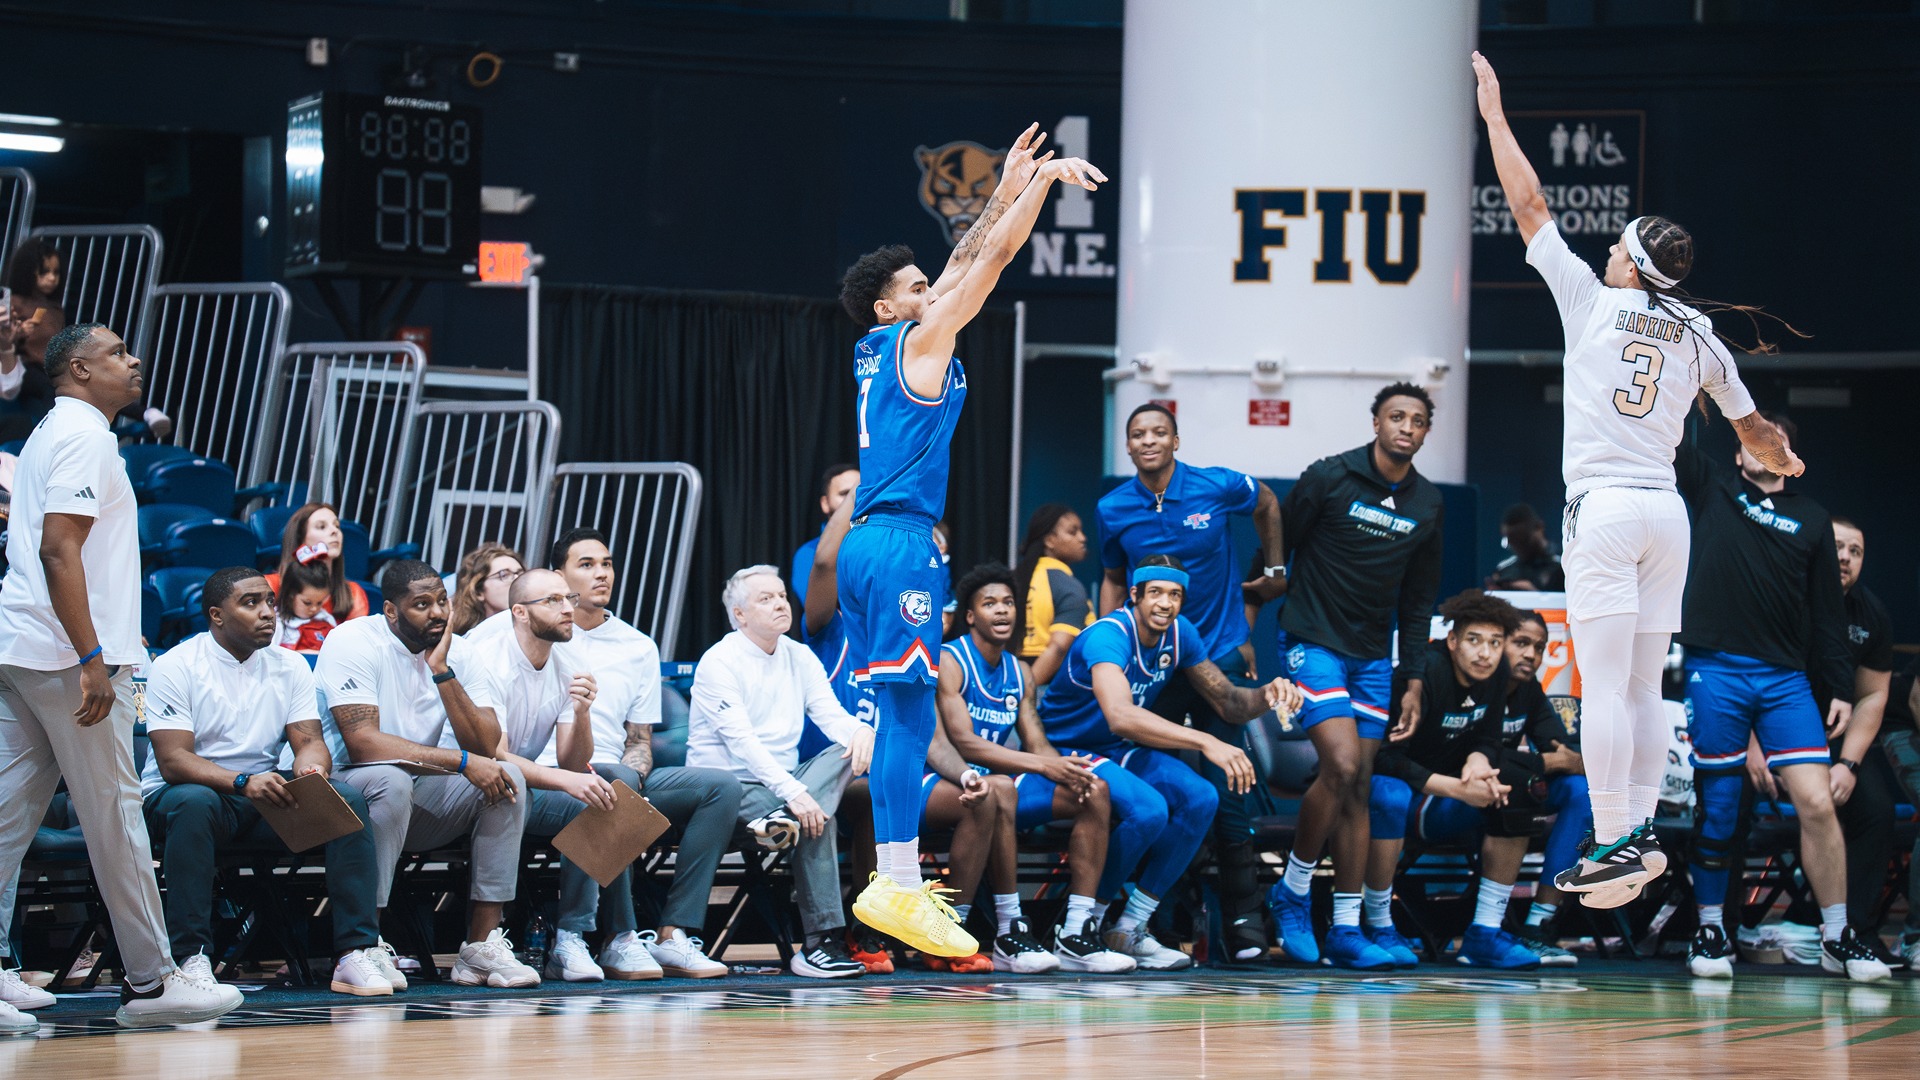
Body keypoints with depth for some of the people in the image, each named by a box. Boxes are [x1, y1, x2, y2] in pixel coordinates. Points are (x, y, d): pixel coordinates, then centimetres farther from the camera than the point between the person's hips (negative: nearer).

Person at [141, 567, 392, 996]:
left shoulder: (289, 667, 8)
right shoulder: (175, 667, -8)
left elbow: (309, 740, 1)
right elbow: (172, 760, -18)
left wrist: (312, 769, -25)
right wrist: (243, 782, -34)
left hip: (268, 798, 5)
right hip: (185, 792, -5)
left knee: (348, 799, -20)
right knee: (194, 802, -39)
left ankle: (355, 953, -26)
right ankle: (190, 959, -37)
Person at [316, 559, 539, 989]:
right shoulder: (353, 643, -15)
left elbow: (486, 747, -9)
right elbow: (362, 742, -28)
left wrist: (442, 672, -18)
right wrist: (462, 761, -29)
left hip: (418, 802, 6)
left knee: (507, 778, -14)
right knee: (391, 779, -37)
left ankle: (481, 946, -16)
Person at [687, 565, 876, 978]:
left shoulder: (800, 658, 13)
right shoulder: (720, 662, -10)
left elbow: (830, 715, 3)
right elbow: (741, 742, -21)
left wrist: (860, 729, -24)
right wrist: (793, 793, -33)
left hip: (784, 780, 6)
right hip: (732, 785, -6)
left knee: (848, 751, -21)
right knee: (815, 820, -31)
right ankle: (822, 941, -31)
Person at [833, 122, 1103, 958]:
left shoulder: (881, 350, 18)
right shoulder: (917, 341, -4)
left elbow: (964, 265, 27)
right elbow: (994, 258, -1)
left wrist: (1006, 190, 29)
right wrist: (1045, 179, 7)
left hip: (871, 539, 10)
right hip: (900, 542, -10)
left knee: (899, 714, 9)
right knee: (907, 714, -12)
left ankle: (896, 884, 8)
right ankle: (896, 885, -16)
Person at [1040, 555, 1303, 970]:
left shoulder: (1179, 633, -3)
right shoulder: (1108, 636, -27)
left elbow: (1228, 704, 3)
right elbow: (1120, 716, -45)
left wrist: (1266, 695, -22)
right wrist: (1205, 742, -52)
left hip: (1120, 752, 8)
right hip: (1068, 752, -7)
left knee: (1200, 798, -18)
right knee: (1148, 809, -33)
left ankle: (1129, 930, -9)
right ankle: (1080, 928, -13)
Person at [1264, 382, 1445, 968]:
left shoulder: (1428, 506, 7)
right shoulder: (1329, 478, -9)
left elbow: (1418, 599, 14)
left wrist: (1413, 679, 11)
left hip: (1372, 656, 5)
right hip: (1313, 642, -5)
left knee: (1359, 788, 3)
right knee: (1341, 766, -20)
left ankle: (1346, 929, 6)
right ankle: (1292, 892, -1)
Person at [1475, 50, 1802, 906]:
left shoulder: (1594, 301, 0)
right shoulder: (1699, 337, 11)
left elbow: (1529, 208, 5)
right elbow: (1754, 432, 19)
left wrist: (1494, 113, 14)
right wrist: (1785, 465, 42)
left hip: (1603, 507, -5)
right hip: (1667, 513, 5)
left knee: (1603, 685, -9)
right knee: (1644, 688, 10)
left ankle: (1617, 844, -15)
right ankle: (1643, 833, 5)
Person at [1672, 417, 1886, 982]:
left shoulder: (1812, 519, 15)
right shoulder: (1712, 489, 11)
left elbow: (1827, 610, 15)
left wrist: (1841, 688, 10)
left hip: (1785, 679, 1)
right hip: (1715, 672, -1)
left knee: (1817, 802, -8)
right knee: (1716, 808, 1)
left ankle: (1838, 936, 0)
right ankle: (1710, 930, 16)